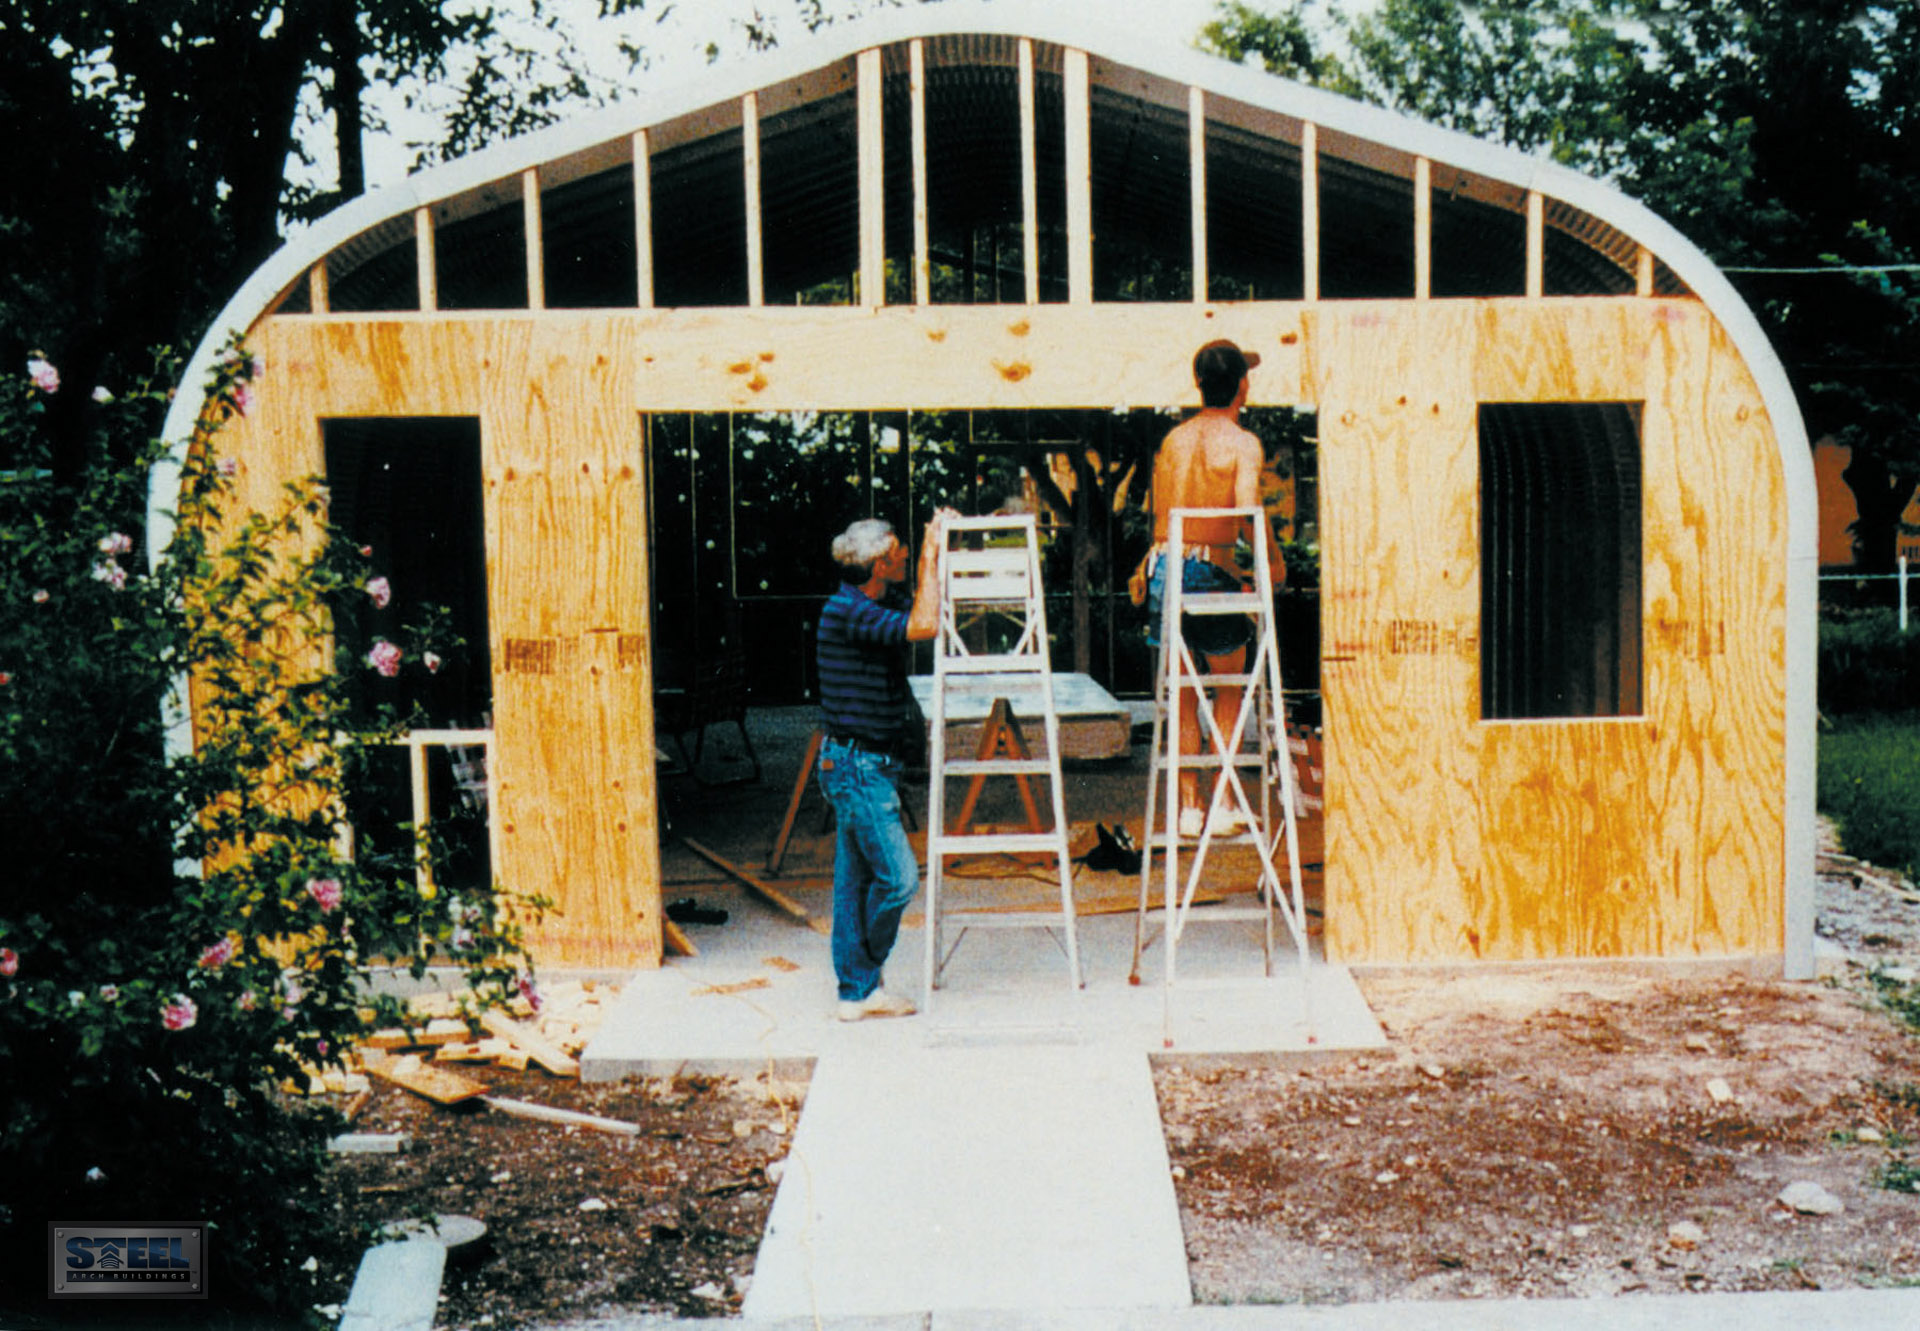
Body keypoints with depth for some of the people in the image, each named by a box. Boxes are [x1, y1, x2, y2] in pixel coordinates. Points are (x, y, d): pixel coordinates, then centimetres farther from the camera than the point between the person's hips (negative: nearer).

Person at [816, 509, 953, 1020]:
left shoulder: (863, 609, 12)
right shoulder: (847, 611, -18)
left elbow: (920, 617, 31)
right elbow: (925, 624, -30)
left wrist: (933, 552, 21)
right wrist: (931, 553, -19)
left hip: (867, 764, 10)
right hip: (856, 765, -10)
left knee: (856, 877, 11)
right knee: (898, 875, -7)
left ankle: (856, 992, 17)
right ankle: (863, 981, 8)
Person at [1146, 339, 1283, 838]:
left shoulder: (1173, 439, 11)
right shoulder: (1241, 443, -6)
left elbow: (1159, 512, 11)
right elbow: (1247, 513, -17)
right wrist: (1273, 562, -2)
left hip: (1165, 566, 4)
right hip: (1210, 569, -4)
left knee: (1183, 694, 12)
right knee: (1229, 690, 13)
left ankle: (1189, 807, 13)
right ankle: (1224, 806, 13)